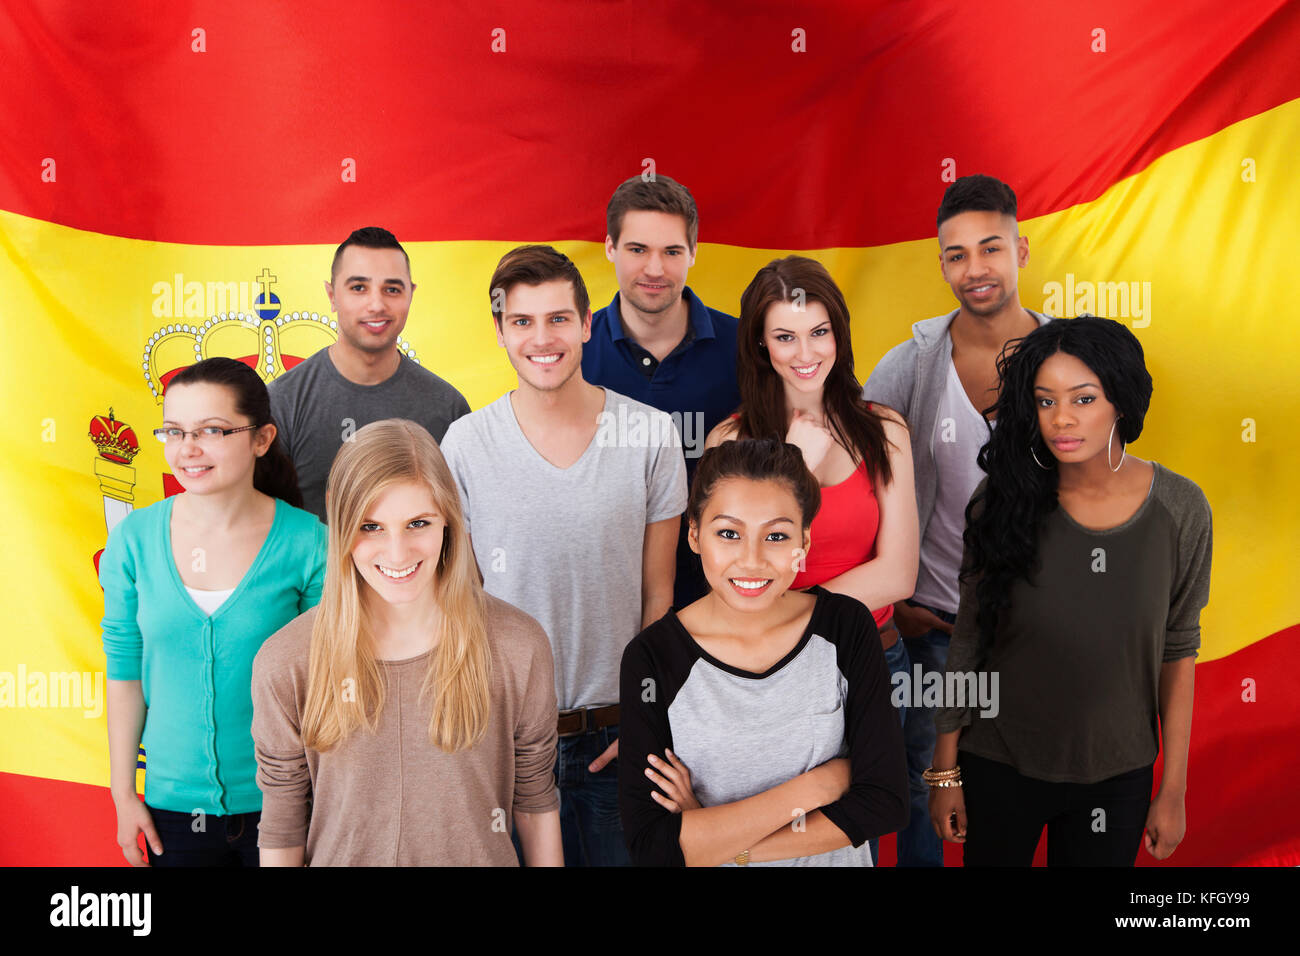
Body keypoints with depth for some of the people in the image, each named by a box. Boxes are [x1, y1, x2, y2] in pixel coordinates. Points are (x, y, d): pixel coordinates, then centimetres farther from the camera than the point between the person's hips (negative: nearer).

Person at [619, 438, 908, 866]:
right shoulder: (651, 657, -21)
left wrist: (716, 838, -23)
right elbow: (649, 846, -25)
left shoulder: (847, 626, -16)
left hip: (834, 860, 1)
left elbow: (885, 803, -18)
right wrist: (812, 787, -26)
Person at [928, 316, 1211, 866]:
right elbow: (969, 638, -6)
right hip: (998, 767, 0)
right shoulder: (1004, 500, -12)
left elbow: (1178, 651, -2)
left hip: (1117, 776, 1)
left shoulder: (1179, 508, -10)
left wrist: (1173, 790, 1)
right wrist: (945, 772, -2)